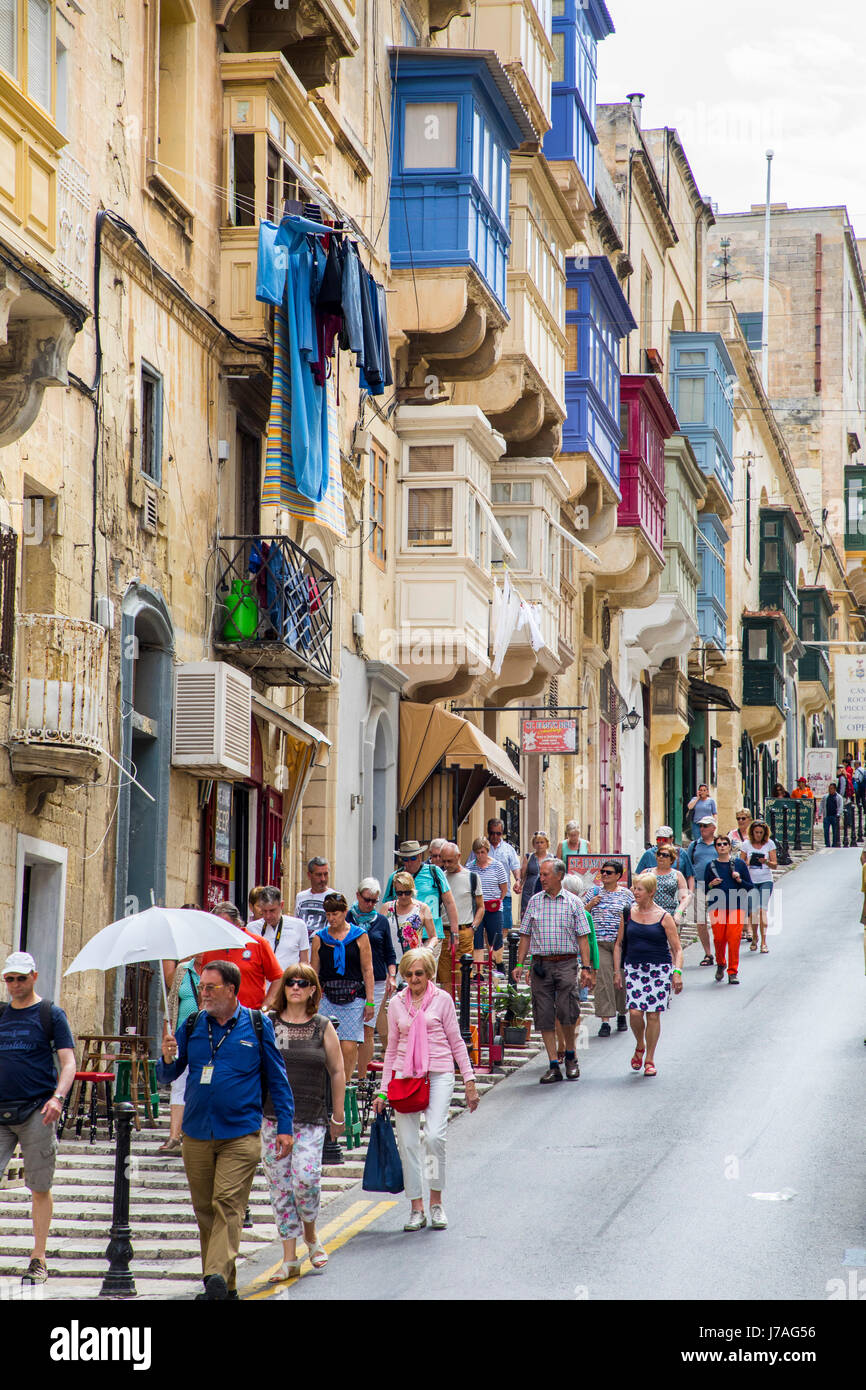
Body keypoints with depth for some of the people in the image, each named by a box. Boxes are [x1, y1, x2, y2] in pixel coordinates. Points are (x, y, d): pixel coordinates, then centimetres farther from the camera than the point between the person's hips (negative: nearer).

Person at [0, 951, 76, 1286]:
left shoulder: (51, 1014, 3)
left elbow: (68, 1063, -3)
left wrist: (58, 1098, -18)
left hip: (37, 1112, -3)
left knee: (40, 1188, 1)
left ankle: (38, 1259, 10)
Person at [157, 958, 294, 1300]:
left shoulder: (258, 1025, 3)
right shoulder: (193, 1025, 10)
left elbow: (277, 1079, 8)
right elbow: (166, 1076, 12)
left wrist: (284, 1126, 4)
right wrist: (167, 1059, -11)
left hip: (241, 1134, -4)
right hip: (196, 1134, 4)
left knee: (228, 1204, -15)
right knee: (205, 1208, 6)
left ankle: (218, 1276, -23)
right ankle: (224, 1286, 14)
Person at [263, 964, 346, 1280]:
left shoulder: (323, 1028, 4)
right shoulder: (267, 1024, 5)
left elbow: (337, 1072, 9)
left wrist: (338, 1116, 10)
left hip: (311, 1120, -1)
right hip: (272, 1117, 1)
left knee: (306, 1177, -16)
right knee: (280, 1185, 1)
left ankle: (311, 1236, 12)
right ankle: (290, 1258, 8)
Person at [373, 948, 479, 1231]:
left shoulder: (442, 999, 3)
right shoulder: (397, 1003, 10)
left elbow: (456, 1042, 8)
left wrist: (469, 1081, 4)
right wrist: (383, 1090, 15)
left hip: (438, 1074, -3)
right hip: (405, 1075, 3)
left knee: (434, 1136, -17)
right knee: (408, 1142, -3)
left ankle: (436, 1202, 0)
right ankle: (416, 1208, 4)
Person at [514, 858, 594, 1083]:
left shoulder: (573, 903, 4)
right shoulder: (534, 902, 10)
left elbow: (583, 937, 3)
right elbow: (525, 936, 13)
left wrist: (586, 967, -5)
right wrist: (520, 964, 5)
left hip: (566, 963, -3)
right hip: (540, 964, 3)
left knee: (566, 1012, -12)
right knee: (544, 1016, 0)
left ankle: (570, 1056, 12)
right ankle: (553, 1066, 5)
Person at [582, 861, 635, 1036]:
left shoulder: (626, 894, 6)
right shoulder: (594, 891, 9)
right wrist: (591, 904, -4)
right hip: (599, 943, 0)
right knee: (603, 980, -9)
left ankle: (621, 1014, 28)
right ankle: (605, 1021, -10)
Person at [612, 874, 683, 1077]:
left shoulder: (664, 917, -1)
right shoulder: (628, 914, 6)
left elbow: (677, 949, 2)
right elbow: (619, 944, 14)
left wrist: (677, 972, -12)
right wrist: (618, 971, 8)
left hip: (660, 969, -2)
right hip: (634, 967, 2)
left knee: (653, 1014, -2)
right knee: (635, 1012, -11)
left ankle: (650, 1060, 11)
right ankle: (639, 1047, 17)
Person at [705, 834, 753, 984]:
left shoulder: (739, 864, 6)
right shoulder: (711, 866, 7)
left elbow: (750, 886, 7)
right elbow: (704, 889, 11)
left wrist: (739, 880, -10)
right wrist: (711, 885, -10)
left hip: (736, 906, -1)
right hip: (716, 907, 1)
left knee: (734, 938, -10)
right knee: (719, 938, -3)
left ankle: (733, 972, -2)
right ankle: (720, 964, 25)